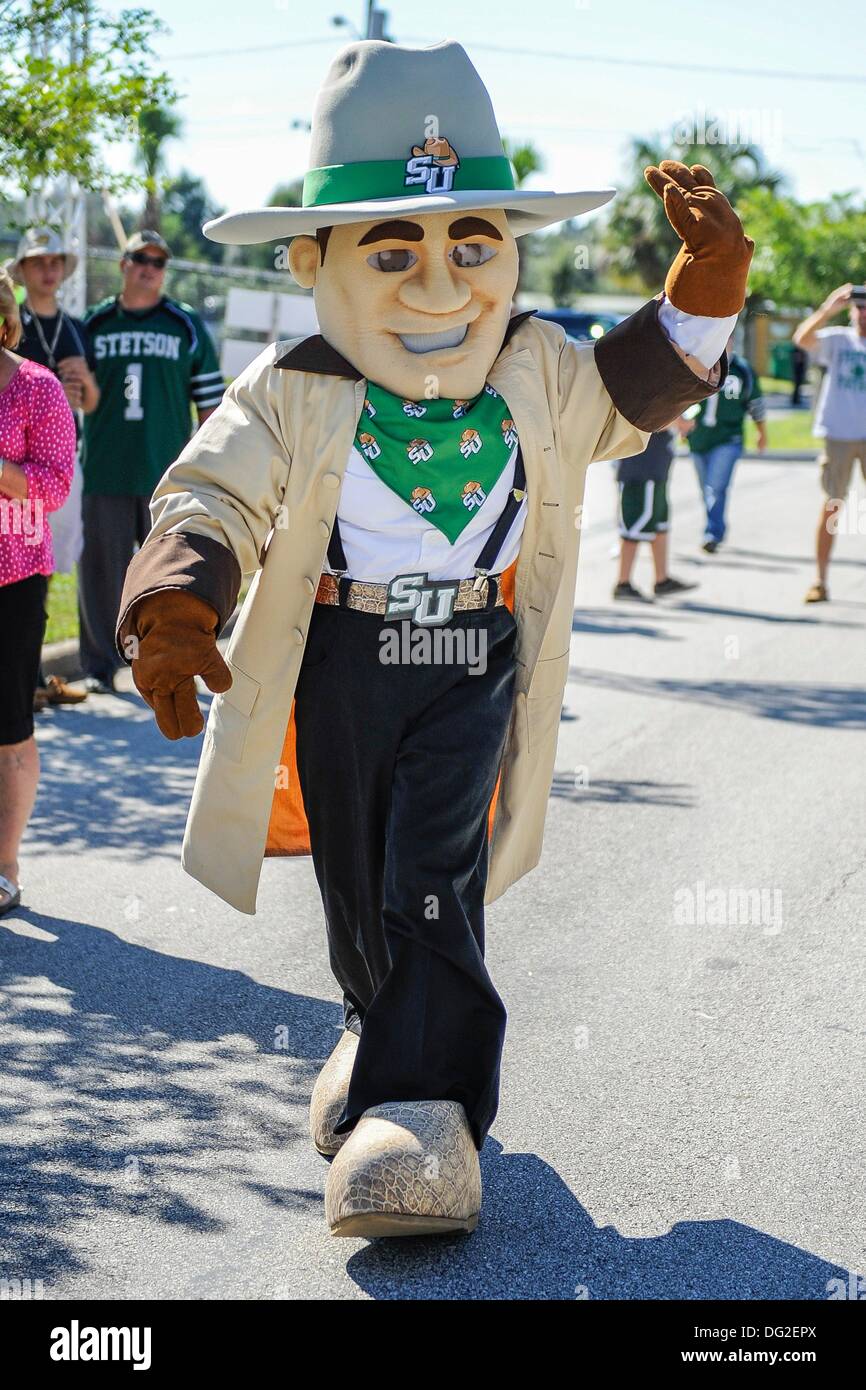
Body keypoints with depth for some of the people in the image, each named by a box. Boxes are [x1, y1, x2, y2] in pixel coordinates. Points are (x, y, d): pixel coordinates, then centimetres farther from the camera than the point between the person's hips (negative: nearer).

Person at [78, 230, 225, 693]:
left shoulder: (187, 326, 7)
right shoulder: (93, 323, 10)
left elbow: (210, 402, 7)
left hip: (168, 474, -1)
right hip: (103, 474, 1)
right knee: (102, 569, 2)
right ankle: (99, 665, 11)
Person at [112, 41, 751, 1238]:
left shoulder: (538, 369, 0)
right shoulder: (292, 392, -9)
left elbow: (635, 392, 13)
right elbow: (213, 498, -12)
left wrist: (703, 286, -5)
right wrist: (174, 602, -33)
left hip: (473, 658, 0)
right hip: (341, 659, 1)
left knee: (434, 877, -13)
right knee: (356, 879, 14)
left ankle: (423, 1106, -13)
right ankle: (383, 1029, 43)